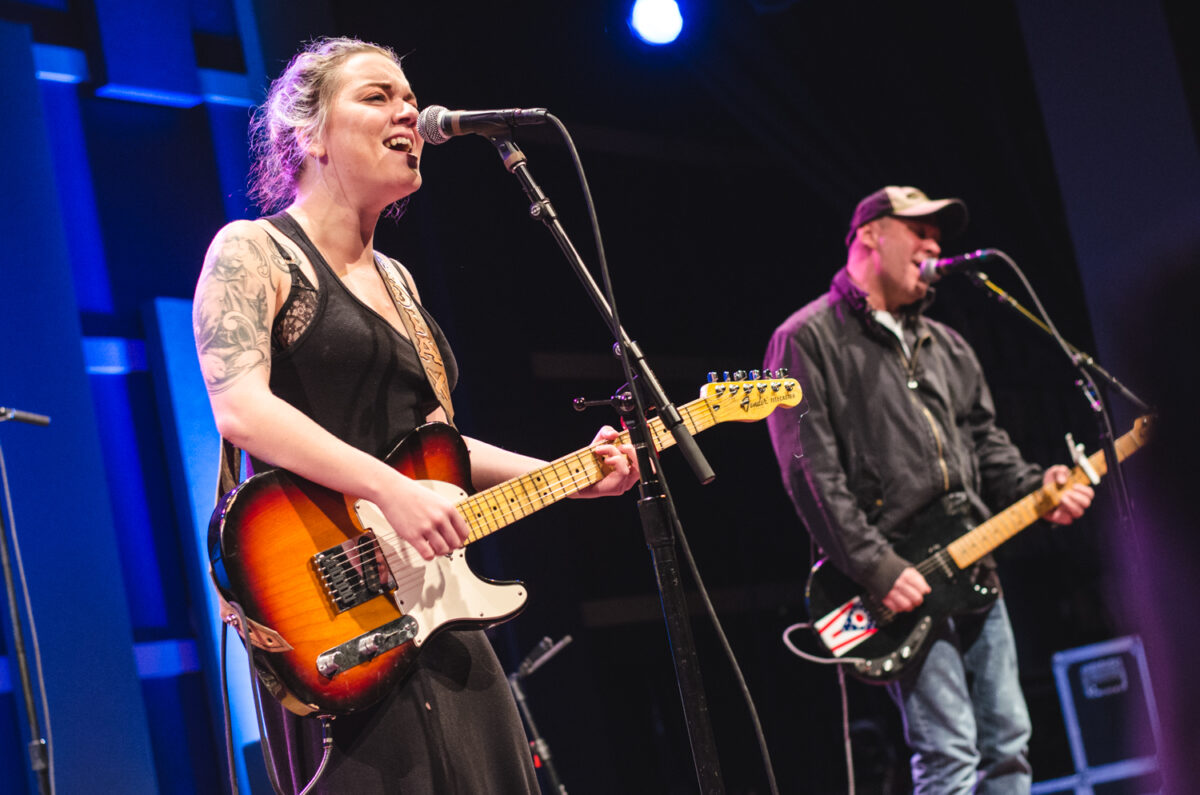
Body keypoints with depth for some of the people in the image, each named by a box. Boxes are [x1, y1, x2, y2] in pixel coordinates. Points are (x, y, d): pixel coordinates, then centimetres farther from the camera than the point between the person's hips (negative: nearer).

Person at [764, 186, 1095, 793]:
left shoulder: (946, 347, 22)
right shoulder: (807, 340, -3)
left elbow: (986, 445, 21)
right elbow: (811, 473, -12)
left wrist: (1036, 489, -1)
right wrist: (876, 568, -19)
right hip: (896, 585, -8)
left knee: (1007, 745, 8)